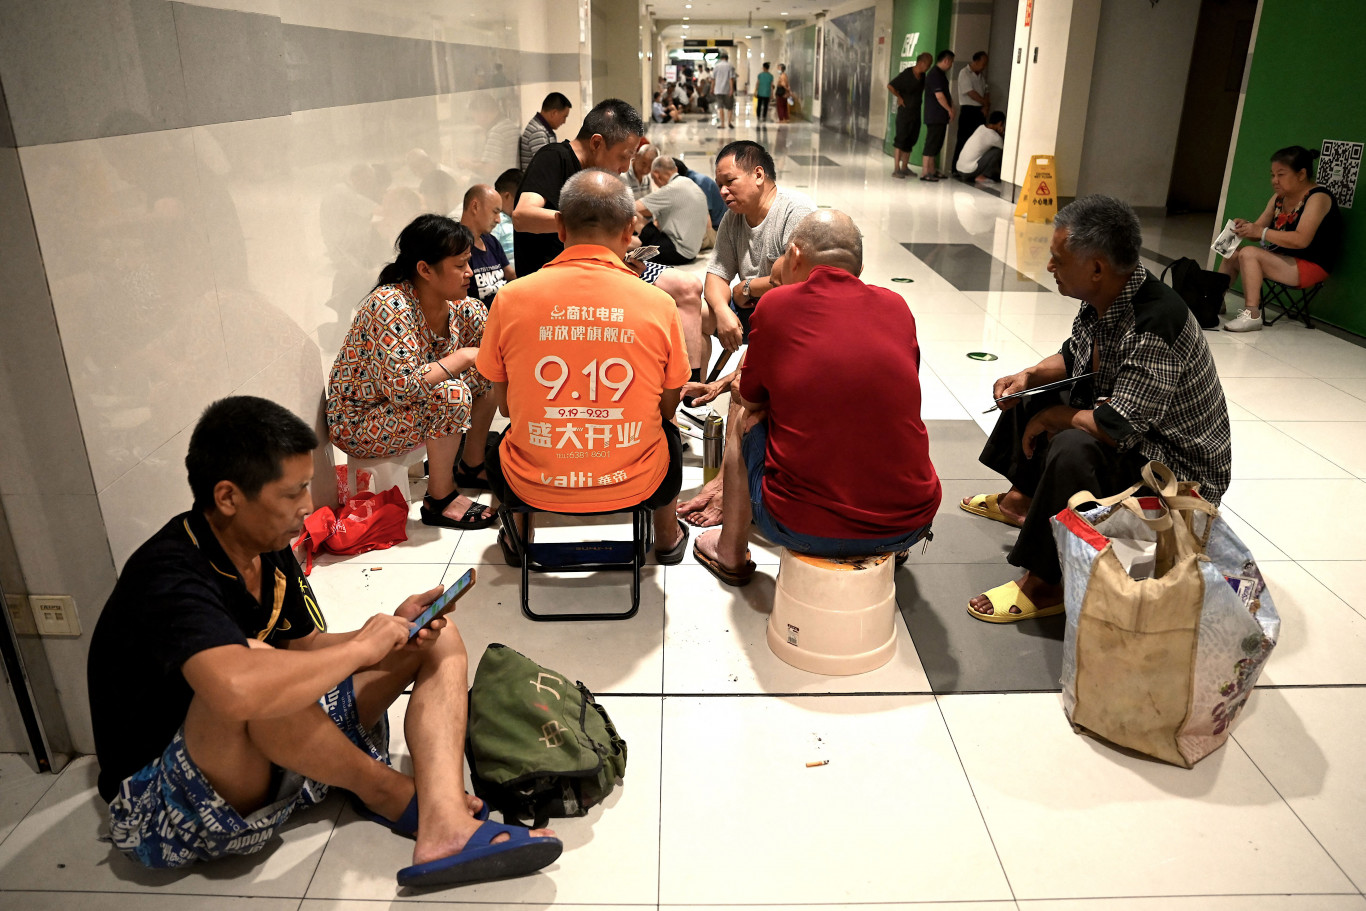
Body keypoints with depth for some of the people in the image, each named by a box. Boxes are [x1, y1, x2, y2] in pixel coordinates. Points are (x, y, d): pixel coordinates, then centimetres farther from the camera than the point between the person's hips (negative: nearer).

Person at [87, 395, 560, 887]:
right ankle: (386, 792, -14)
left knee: (439, 640, 0)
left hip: (269, 759, 9)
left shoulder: (268, 548, -1)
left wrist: (393, 631, -12)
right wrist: (363, 647, -31)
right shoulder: (169, 582, -28)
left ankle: (445, 827, -24)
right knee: (252, 661, -40)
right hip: (159, 809, -8)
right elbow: (239, 690, -48)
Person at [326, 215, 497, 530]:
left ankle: (471, 466, 16)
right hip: (358, 423, -8)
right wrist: (464, 356, -29)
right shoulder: (390, 306, -30)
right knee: (452, 394, -29)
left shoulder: (460, 305, -7)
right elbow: (403, 387, -38)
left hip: (407, 407, 8)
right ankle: (440, 500, -13)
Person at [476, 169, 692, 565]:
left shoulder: (511, 298, -10)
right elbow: (667, 407, 0)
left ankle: (517, 538, 54)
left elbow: (504, 404, 1)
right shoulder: (658, 303, -11)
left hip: (533, 486, 0)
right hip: (633, 485, 0)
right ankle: (667, 537, 52)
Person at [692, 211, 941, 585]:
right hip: (908, 525, 4)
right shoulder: (897, 307, 5)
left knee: (744, 414, 22)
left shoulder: (776, 304, -4)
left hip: (802, 526, -3)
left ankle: (730, 552, 35)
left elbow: (750, 399, 10)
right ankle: (891, 546, 45)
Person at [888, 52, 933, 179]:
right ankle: (896, 169, -8)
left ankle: (904, 167, 17)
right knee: (901, 139, -8)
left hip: (916, 111, 7)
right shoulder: (906, 74, -14)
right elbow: (890, 86, -15)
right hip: (905, 110, -7)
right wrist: (900, 98, -8)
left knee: (911, 140, 10)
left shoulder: (923, 76, 7)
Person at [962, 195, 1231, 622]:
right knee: (1034, 390, 17)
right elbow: (1072, 356, 13)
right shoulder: (1102, 299, -6)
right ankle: (1021, 499, 28)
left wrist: (1051, 417, -19)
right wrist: (1028, 376, -6)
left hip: (1180, 470, -10)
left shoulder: (1155, 325, -34)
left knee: (1073, 449, -36)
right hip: (1129, 427, 10)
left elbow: (1118, 428, -36)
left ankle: (1045, 584, -21)